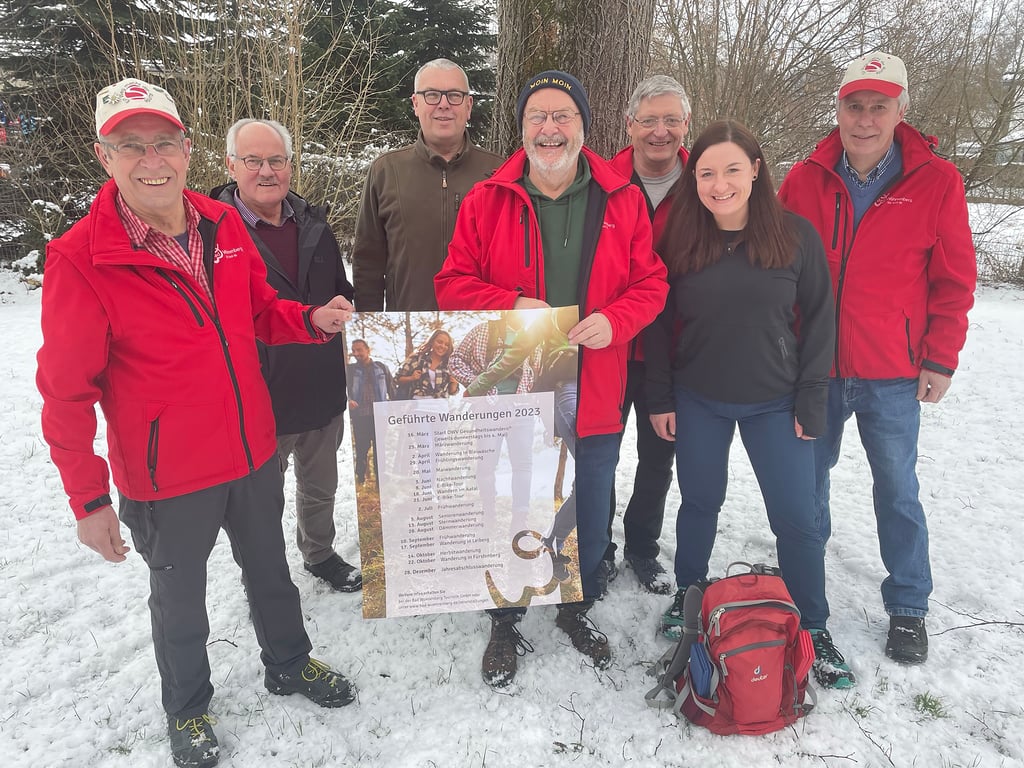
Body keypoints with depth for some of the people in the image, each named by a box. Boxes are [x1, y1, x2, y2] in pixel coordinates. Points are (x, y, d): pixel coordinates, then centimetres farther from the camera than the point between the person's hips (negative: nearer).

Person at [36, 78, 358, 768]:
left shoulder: (224, 226, -3)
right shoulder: (79, 258, -18)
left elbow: (260, 311, 10)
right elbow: (67, 392, -13)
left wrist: (313, 320, -11)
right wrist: (89, 498, -11)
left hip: (253, 454, 4)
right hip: (166, 478, -4)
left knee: (270, 570, 23)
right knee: (180, 598, 19)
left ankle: (289, 664, 50)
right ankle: (188, 708, 45)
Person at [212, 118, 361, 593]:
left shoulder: (313, 223, 4)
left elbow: (342, 295, 14)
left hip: (325, 391, 5)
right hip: (260, 398, -5)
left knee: (321, 487, 24)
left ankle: (320, 554, 48)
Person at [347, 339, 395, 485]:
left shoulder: (381, 368, 9)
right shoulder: (350, 370, 8)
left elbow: (392, 390, 9)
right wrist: (348, 400, -18)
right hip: (359, 415, 0)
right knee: (361, 449, 3)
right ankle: (361, 480, 12)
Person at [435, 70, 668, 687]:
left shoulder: (623, 201, 2)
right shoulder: (487, 200, -1)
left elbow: (650, 283, 4)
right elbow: (453, 284, -2)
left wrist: (614, 320, -16)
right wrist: (511, 306, -19)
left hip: (594, 398, 2)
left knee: (591, 518, 18)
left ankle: (578, 608, 45)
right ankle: (506, 622, 38)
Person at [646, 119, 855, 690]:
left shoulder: (796, 234, -7)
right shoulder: (679, 239, -4)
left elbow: (818, 320, -3)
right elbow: (659, 324, 1)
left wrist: (812, 399, -6)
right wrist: (661, 398, -1)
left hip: (775, 403, -1)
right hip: (698, 401, 1)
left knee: (797, 515, 3)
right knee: (701, 501, 14)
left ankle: (814, 629, 23)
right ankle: (688, 595, 37)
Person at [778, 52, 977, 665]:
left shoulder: (937, 181, -6)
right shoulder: (805, 179, -1)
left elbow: (954, 280, -2)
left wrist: (941, 360, -5)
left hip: (892, 373, -2)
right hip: (813, 368, 2)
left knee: (898, 488, 7)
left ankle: (908, 608, 26)